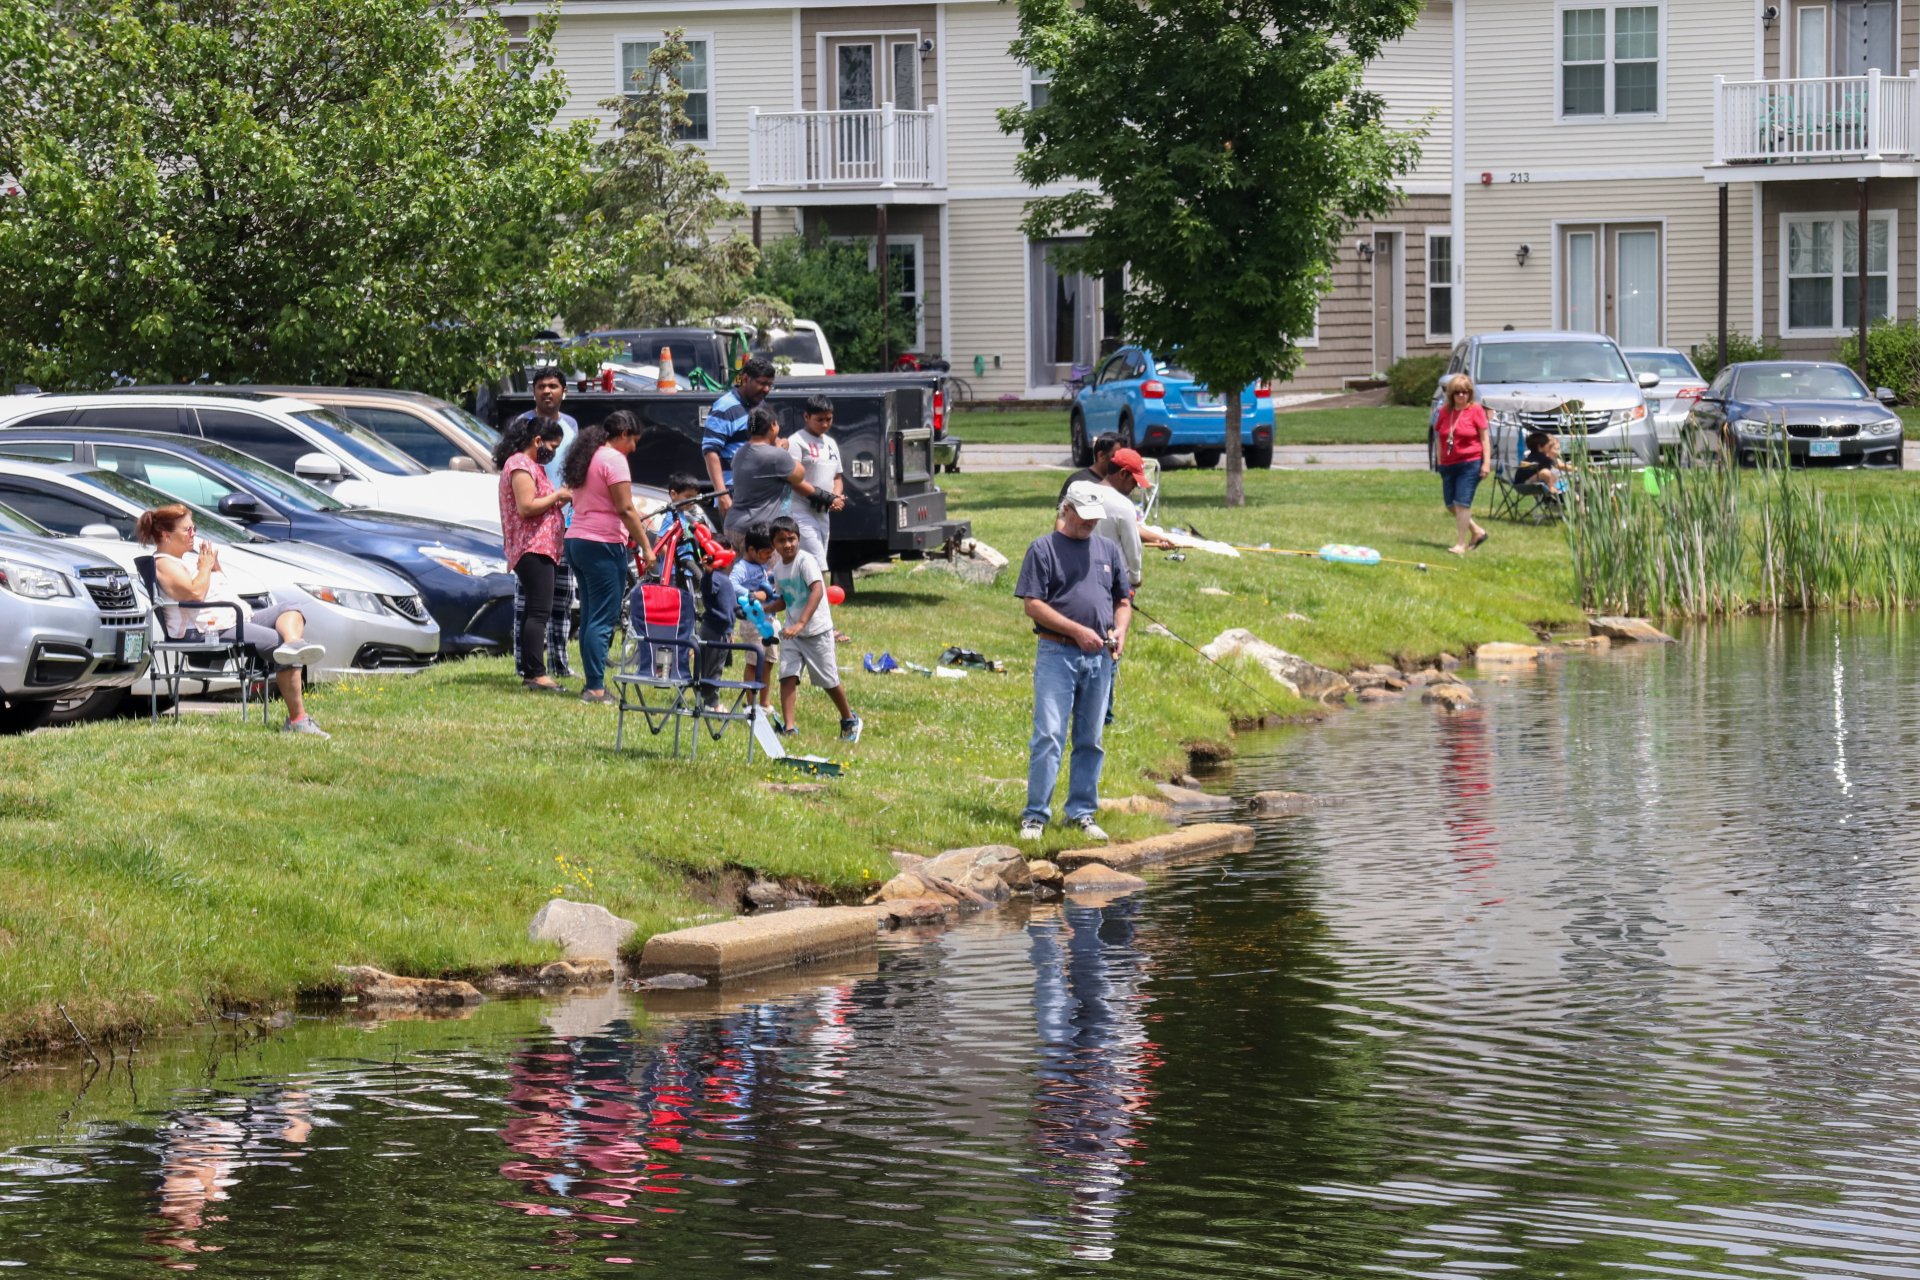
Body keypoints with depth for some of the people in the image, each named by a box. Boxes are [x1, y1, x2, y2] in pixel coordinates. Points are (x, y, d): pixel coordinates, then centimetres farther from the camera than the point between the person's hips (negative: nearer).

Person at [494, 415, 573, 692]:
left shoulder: (531, 466, 23)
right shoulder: (520, 466, -11)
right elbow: (527, 507, -21)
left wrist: (560, 500, 11)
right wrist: (557, 496, -11)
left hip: (541, 548, 11)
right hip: (533, 548, -11)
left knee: (534, 612, 11)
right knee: (539, 612, -16)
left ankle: (529, 672, 13)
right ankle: (537, 673, -21)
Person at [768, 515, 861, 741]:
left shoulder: (805, 561, -18)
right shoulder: (778, 568, 5)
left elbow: (817, 590, -30)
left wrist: (801, 623, -39)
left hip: (817, 630, -6)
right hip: (792, 632, 6)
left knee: (829, 680, 7)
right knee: (787, 675, -11)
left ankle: (849, 720, 29)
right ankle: (788, 727, -12)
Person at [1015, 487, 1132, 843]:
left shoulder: (1108, 549, 16)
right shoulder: (1043, 549, 0)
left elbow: (1123, 601, 21)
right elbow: (1033, 605, -7)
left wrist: (1120, 630, 0)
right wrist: (1077, 631, -13)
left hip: (1100, 657, 5)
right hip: (1057, 654, -5)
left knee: (1091, 741, 8)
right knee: (1049, 736, -11)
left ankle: (1082, 813, 16)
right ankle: (1035, 816, -8)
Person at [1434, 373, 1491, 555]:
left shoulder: (1476, 411, -3)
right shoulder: (1445, 411, 9)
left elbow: (1484, 438, -3)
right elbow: (1439, 436, 15)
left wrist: (1487, 462, -9)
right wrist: (1440, 461, 12)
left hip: (1470, 464, -6)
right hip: (1449, 464, 6)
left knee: (1462, 503, -11)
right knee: (1450, 504, 8)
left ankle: (1461, 544, -6)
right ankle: (1477, 531, 25)